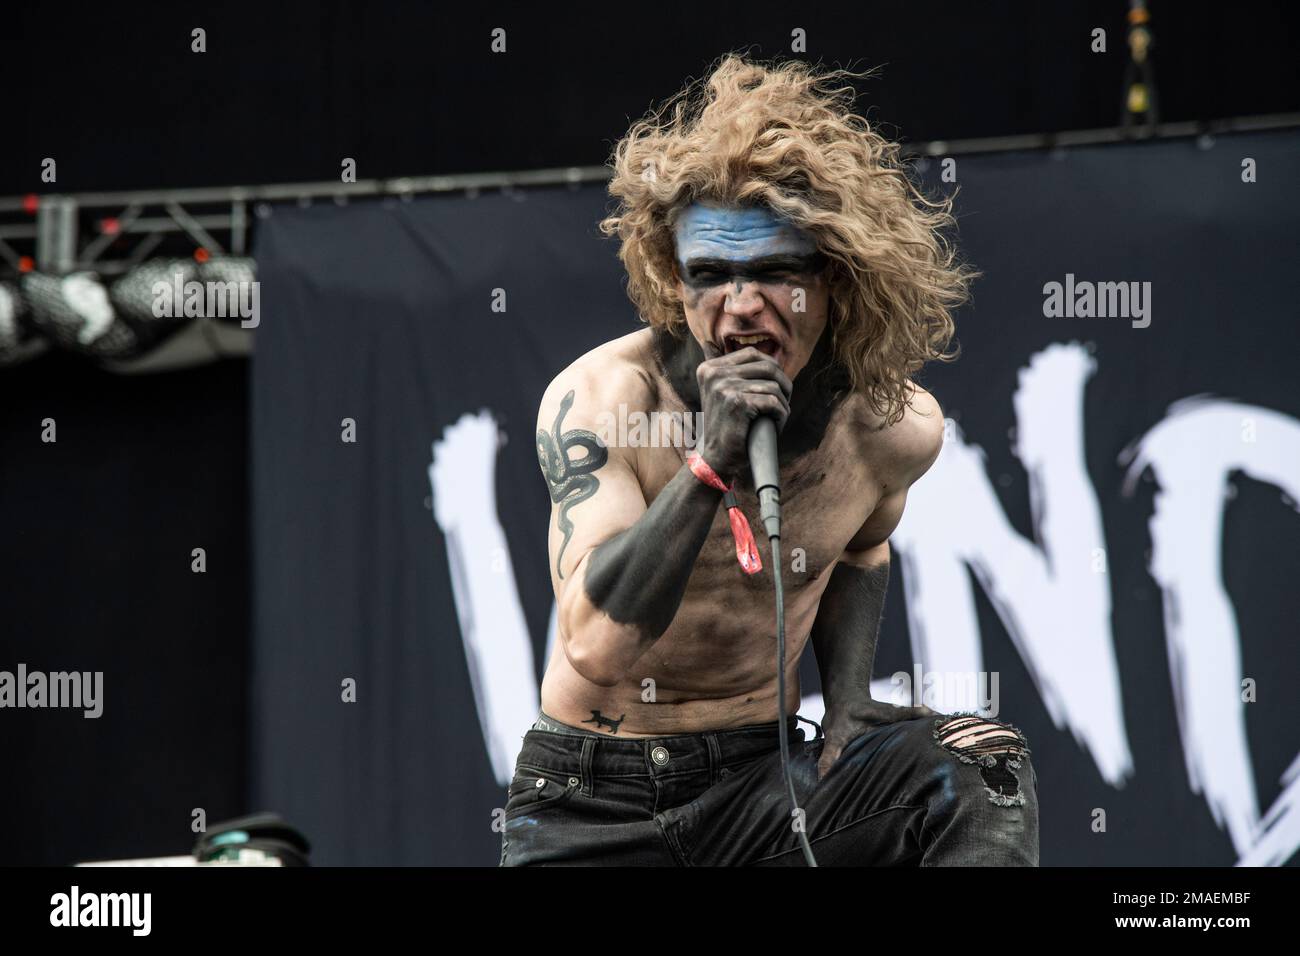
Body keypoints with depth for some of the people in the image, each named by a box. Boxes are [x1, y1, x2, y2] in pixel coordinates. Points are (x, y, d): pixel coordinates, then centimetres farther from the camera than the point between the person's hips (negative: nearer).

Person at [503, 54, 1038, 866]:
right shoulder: (599, 400, -18)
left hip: (765, 778, 4)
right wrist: (709, 462, -37)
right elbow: (596, 649, -30)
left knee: (985, 770, -20)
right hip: (592, 802, -3)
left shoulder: (898, 426, -6)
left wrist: (849, 702, 3)